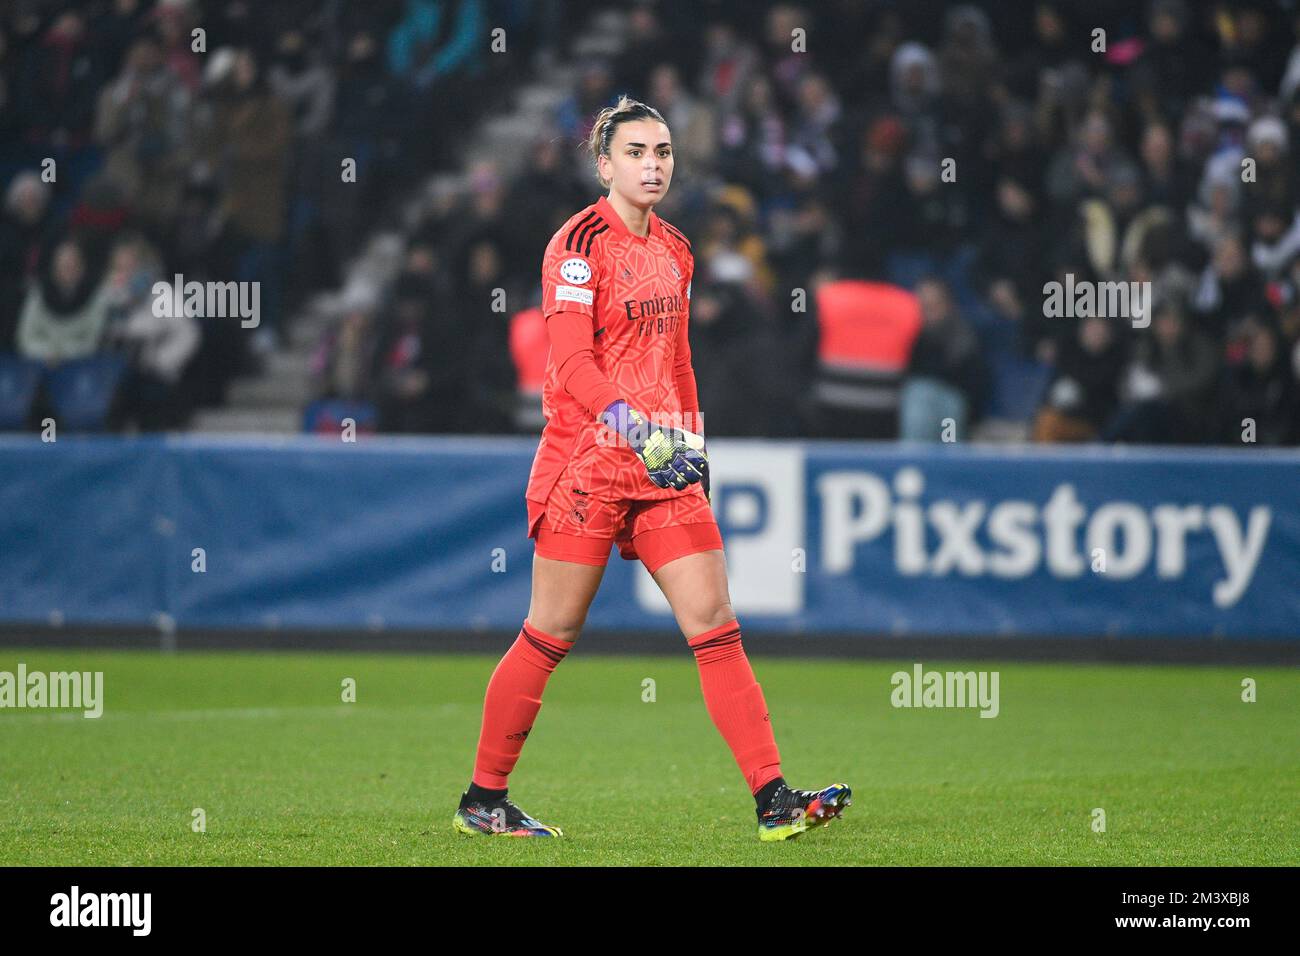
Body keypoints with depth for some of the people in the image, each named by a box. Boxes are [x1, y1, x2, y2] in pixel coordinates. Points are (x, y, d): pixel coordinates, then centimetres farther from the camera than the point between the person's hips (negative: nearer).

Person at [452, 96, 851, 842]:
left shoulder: (675, 250, 13)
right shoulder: (580, 244, -9)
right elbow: (572, 361, -18)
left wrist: (692, 438, 15)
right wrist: (634, 426, -31)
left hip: (663, 464, 6)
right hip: (588, 459, -6)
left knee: (716, 625, -3)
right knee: (552, 634, 0)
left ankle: (774, 800, -7)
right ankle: (482, 800, 13)